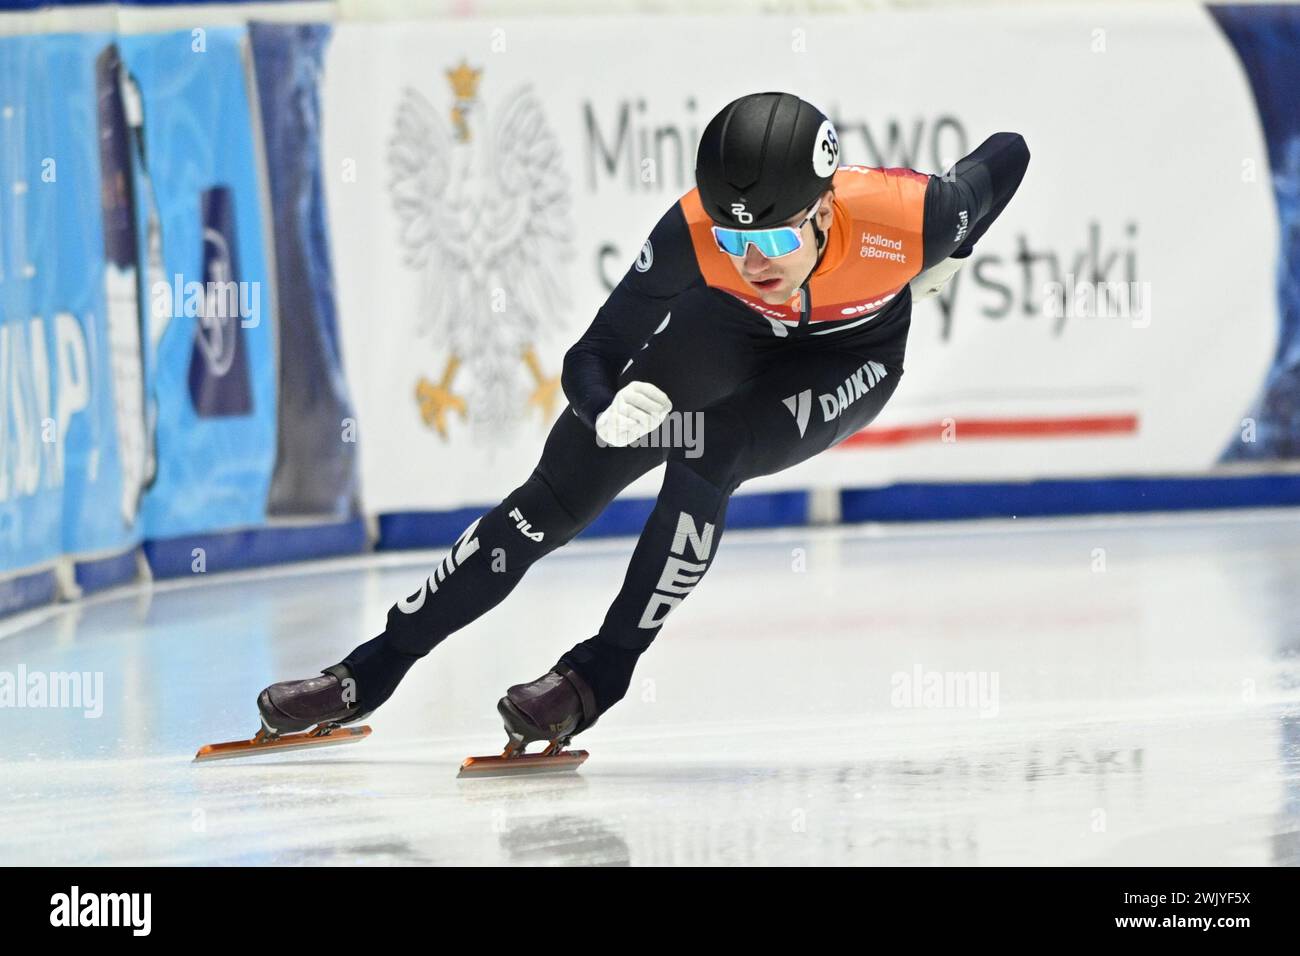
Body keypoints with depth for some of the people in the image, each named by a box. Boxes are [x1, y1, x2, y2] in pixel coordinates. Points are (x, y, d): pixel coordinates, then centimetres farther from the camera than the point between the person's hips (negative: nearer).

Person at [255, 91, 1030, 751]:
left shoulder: (909, 216, -40)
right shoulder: (693, 233, -37)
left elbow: (1006, 157, -17)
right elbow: (591, 359, -28)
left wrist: (944, 263, -3)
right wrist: (609, 405, -50)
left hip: (851, 359, -1)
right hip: (733, 330, 1)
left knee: (705, 459, -28)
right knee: (557, 496, -1)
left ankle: (599, 676, -13)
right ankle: (370, 673, 8)